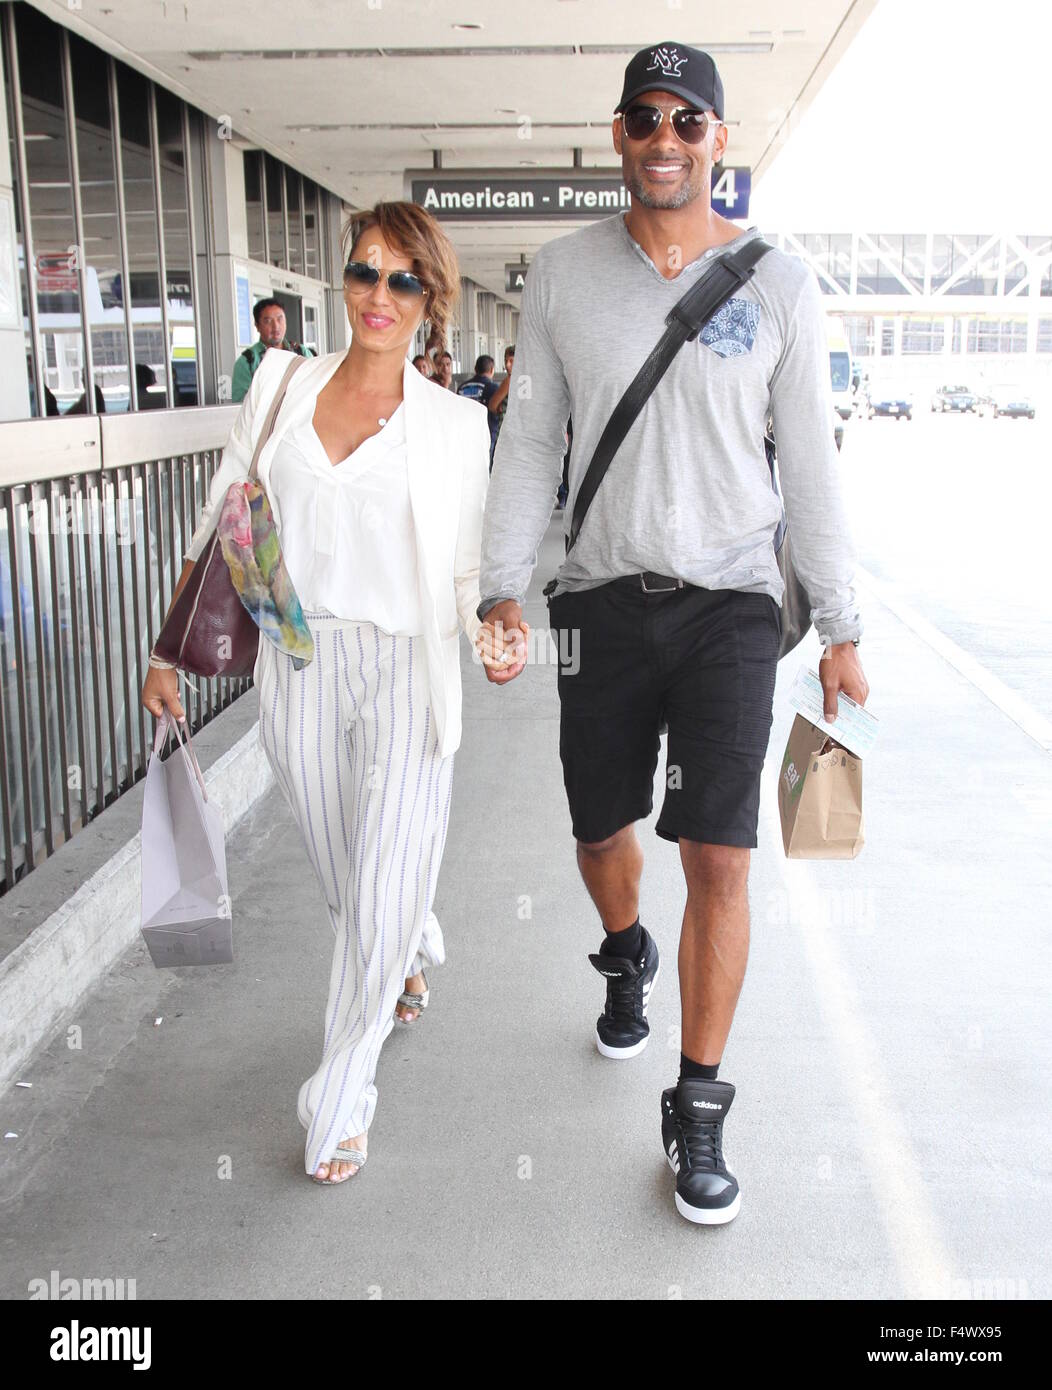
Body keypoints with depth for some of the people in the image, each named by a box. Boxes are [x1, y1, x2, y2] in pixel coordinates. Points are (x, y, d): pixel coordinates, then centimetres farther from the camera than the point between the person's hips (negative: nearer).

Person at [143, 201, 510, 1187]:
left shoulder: (454, 424, 2)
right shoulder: (281, 386, 6)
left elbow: (465, 569, 4)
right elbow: (217, 529, 10)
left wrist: (490, 634, -16)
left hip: (405, 673, -2)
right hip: (298, 668, 2)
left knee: (383, 899, -4)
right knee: (346, 883, 15)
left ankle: (339, 1102, 17)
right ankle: (415, 952, 51)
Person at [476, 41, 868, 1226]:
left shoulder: (778, 285, -1)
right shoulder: (564, 273, 4)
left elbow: (809, 465, 2)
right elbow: (529, 442, 5)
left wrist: (841, 629, 2)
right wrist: (501, 586, -4)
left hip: (731, 605, -1)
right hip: (605, 600, 2)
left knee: (719, 858, -5)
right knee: (601, 836, 13)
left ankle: (696, 1111, 11)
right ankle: (625, 960, 49)